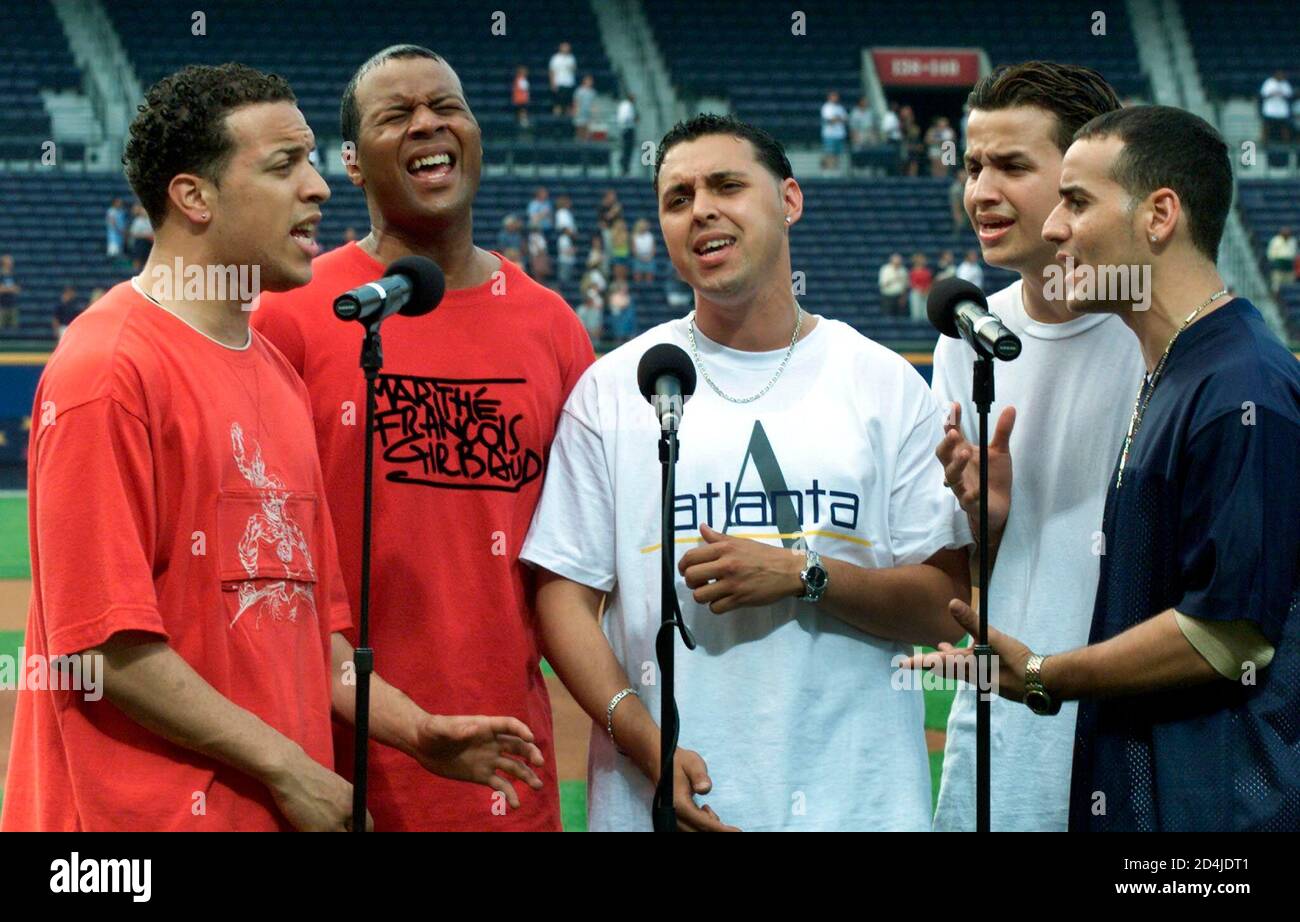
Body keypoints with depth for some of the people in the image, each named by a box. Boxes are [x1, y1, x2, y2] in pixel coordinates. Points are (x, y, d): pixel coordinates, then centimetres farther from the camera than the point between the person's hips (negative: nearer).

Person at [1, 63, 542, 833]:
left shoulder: (279, 373, 14)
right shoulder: (109, 369, -12)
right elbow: (101, 640, -17)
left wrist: (415, 731, 6)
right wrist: (285, 766, -14)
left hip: (286, 800, 8)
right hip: (148, 810, -8)